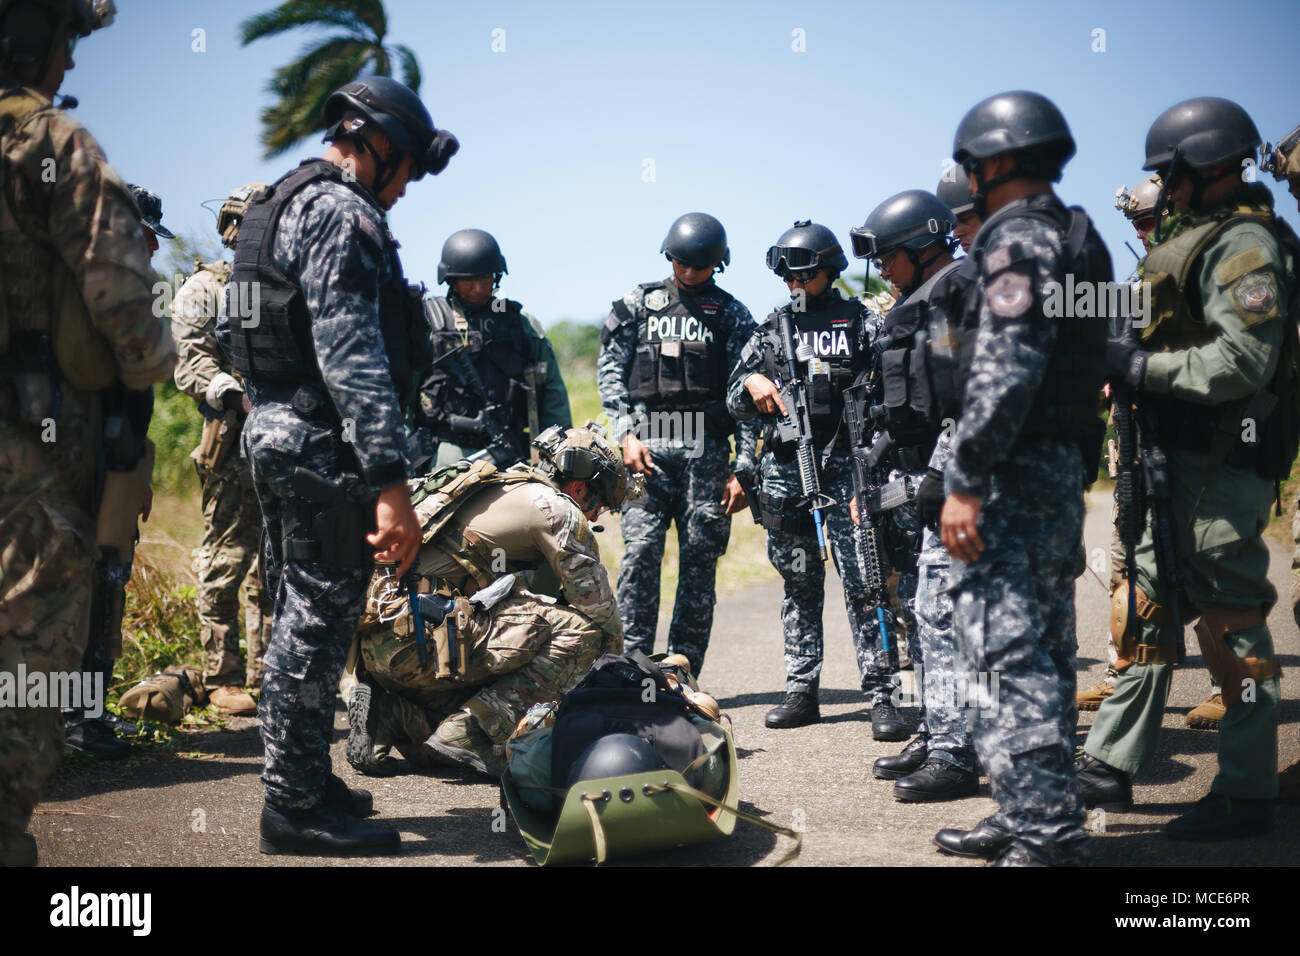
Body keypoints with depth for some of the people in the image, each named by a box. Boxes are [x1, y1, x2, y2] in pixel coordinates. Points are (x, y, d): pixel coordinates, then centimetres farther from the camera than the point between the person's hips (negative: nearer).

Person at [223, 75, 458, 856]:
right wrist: (391, 482, -27)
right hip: (324, 444, -11)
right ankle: (298, 806, 0)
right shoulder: (340, 213, -14)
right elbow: (352, 355, -23)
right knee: (319, 621, -5)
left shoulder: (287, 203, 19)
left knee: (306, 615, 17)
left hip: (279, 434, 11)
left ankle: (302, 782, 27)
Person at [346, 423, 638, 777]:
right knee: (580, 628, -10)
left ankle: (387, 711, 7)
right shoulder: (554, 506, 1)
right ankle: (469, 733, -15)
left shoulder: (491, 488, 28)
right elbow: (598, 605, 3)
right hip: (419, 638, -9)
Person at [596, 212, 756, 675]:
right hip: (647, 446, 0)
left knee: (700, 559, 0)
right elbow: (610, 370, 10)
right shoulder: (638, 304, 14)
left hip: (706, 450, 0)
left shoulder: (731, 315, 12)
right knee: (640, 552, -10)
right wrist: (626, 434, -4)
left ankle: (683, 677, 6)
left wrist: (743, 467, 0)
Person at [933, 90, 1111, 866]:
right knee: (1045, 654, 16)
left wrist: (967, 482, -21)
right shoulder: (1080, 237, 18)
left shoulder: (1017, 238, -12)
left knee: (1011, 655, -9)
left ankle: (1043, 839, -9)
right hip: (1066, 469, 10)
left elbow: (1004, 372, -22)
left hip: (1016, 475, -10)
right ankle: (1043, 822, 25)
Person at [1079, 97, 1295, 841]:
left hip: (1223, 464, -10)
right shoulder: (1198, 237, 17)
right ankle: (1112, 766, 21)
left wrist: (1142, 366, -18)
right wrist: (1130, 365, 5)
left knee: (1232, 623, -4)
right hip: (1181, 458, 10)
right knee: (1148, 606, 13)